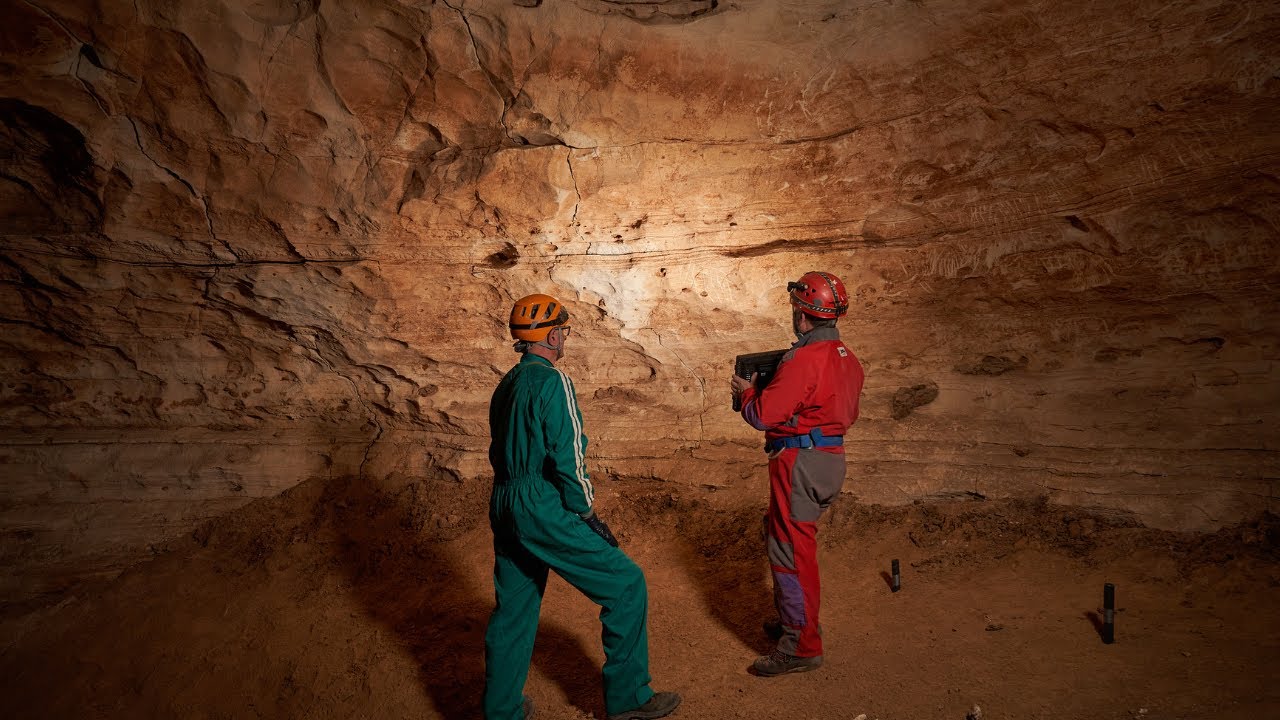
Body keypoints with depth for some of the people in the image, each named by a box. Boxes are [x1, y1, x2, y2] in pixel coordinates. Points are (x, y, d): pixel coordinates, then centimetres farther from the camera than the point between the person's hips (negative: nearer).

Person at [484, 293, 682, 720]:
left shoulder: (506, 385, 13)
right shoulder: (552, 381, -14)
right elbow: (568, 456, -19)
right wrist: (588, 514, -9)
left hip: (504, 509, 9)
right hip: (544, 510, -9)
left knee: (513, 609, 19)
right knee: (625, 585, 3)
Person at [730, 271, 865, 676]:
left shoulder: (804, 360, -20)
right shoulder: (847, 358, 9)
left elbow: (762, 416, -20)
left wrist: (746, 392, 2)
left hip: (800, 461, -10)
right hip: (830, 458, 10)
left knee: (791, 551, -1)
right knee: (780, 536, 23)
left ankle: (802, 646, 8)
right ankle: (793, 619, 36)